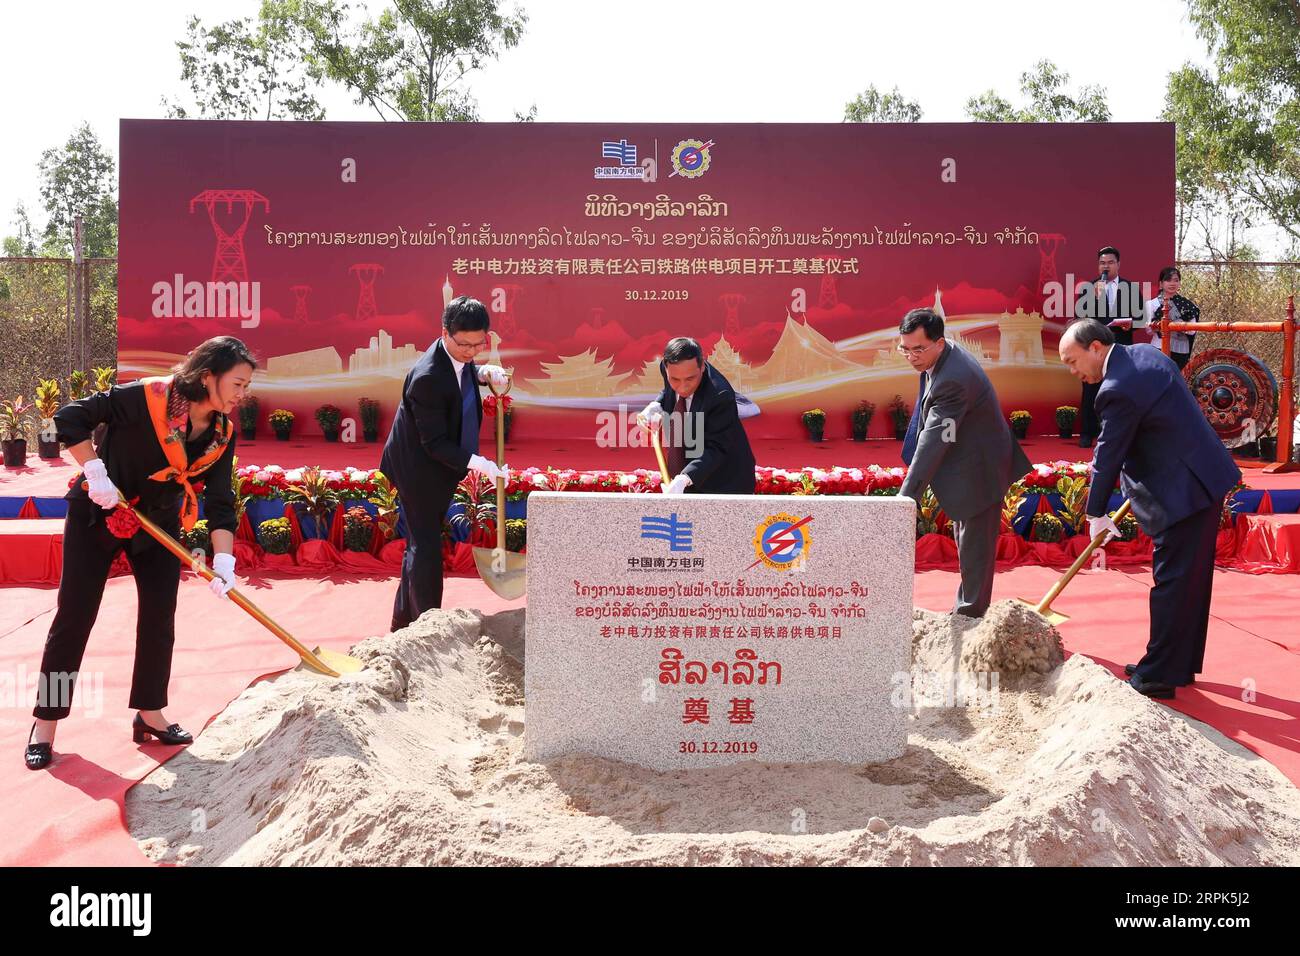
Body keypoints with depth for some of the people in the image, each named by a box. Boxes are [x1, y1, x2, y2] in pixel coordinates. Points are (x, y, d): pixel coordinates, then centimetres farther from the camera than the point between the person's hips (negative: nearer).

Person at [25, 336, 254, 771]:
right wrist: (95, 471, -24)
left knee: (159, 619, 3)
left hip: (159, 526, 5)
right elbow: (70, 418, -18)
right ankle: (46, 723, 11)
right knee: (73, 617, -1)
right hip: (98, 515, -5)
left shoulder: (223, 434, -8)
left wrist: (223, 558, -20)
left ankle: (150, 714, 18)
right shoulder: (146, 397, -24)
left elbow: (220, 502, -9)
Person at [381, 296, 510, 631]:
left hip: (442, 466, 10)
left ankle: (404, 621, 32)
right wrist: (478, 463, -34)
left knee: (421, 544, 18)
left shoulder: (458, 356, -6)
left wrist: (486, 372, 0)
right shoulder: (427, 377, -32)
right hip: (419, 470, -9)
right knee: (426, 548, -1)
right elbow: (435, 443, -28)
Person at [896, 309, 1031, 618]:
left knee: (974, 546, 0)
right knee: (967, 541, 20)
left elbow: (933, 443, -35)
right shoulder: (945, 359, 1)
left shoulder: (952, 380, -32)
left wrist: (908, 498, -35)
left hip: (979, 472, -11)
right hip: (970, 466, 11)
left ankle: (970, 615, 12)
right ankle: (967, 610, 33)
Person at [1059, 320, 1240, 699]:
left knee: (1171, 583, -3)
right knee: (1191, 579, 17)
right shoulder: (1146, 355, 9)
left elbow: (1108, 457, -13)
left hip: (1183, 492, -10)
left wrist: (1097, 515, -1)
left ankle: (1158, 676, 5)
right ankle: (1183, 664, 28)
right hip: (1205, 478, 10)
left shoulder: (1117, 391, -21)